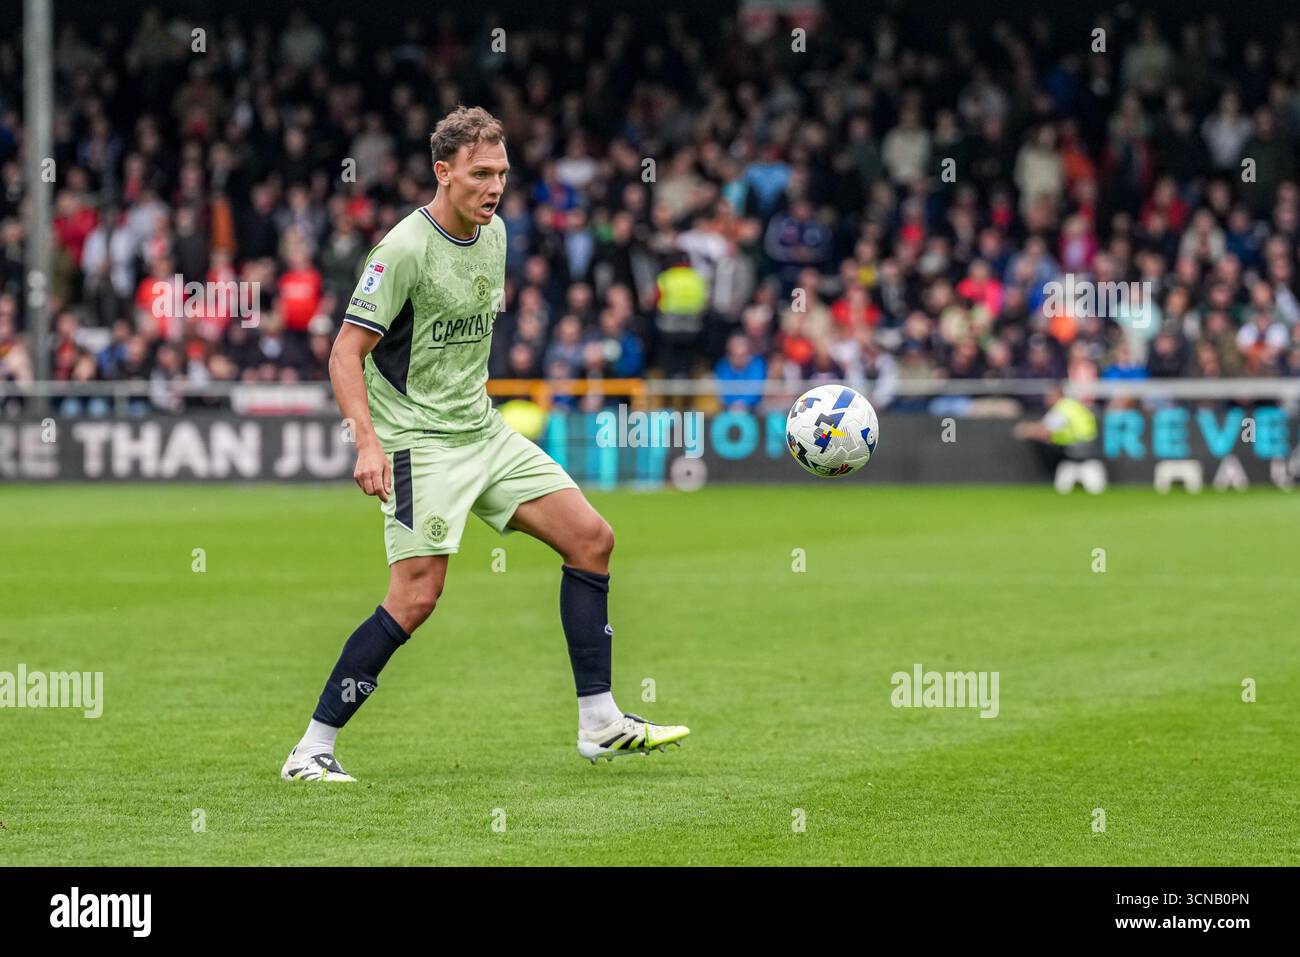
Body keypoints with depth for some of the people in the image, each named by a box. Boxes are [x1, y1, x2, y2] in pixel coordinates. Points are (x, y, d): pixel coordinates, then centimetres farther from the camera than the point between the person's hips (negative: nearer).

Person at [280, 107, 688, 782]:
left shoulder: (493, 234, 7)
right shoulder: (405, 249, -17)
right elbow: (346, 352, -18)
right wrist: (368, 443, -29)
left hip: (483, 431, 8)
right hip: (418, 441, -8)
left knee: (590, 538, 2)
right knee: (415, 599, -16)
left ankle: (600, 725, 8)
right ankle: (312, 751, -7)